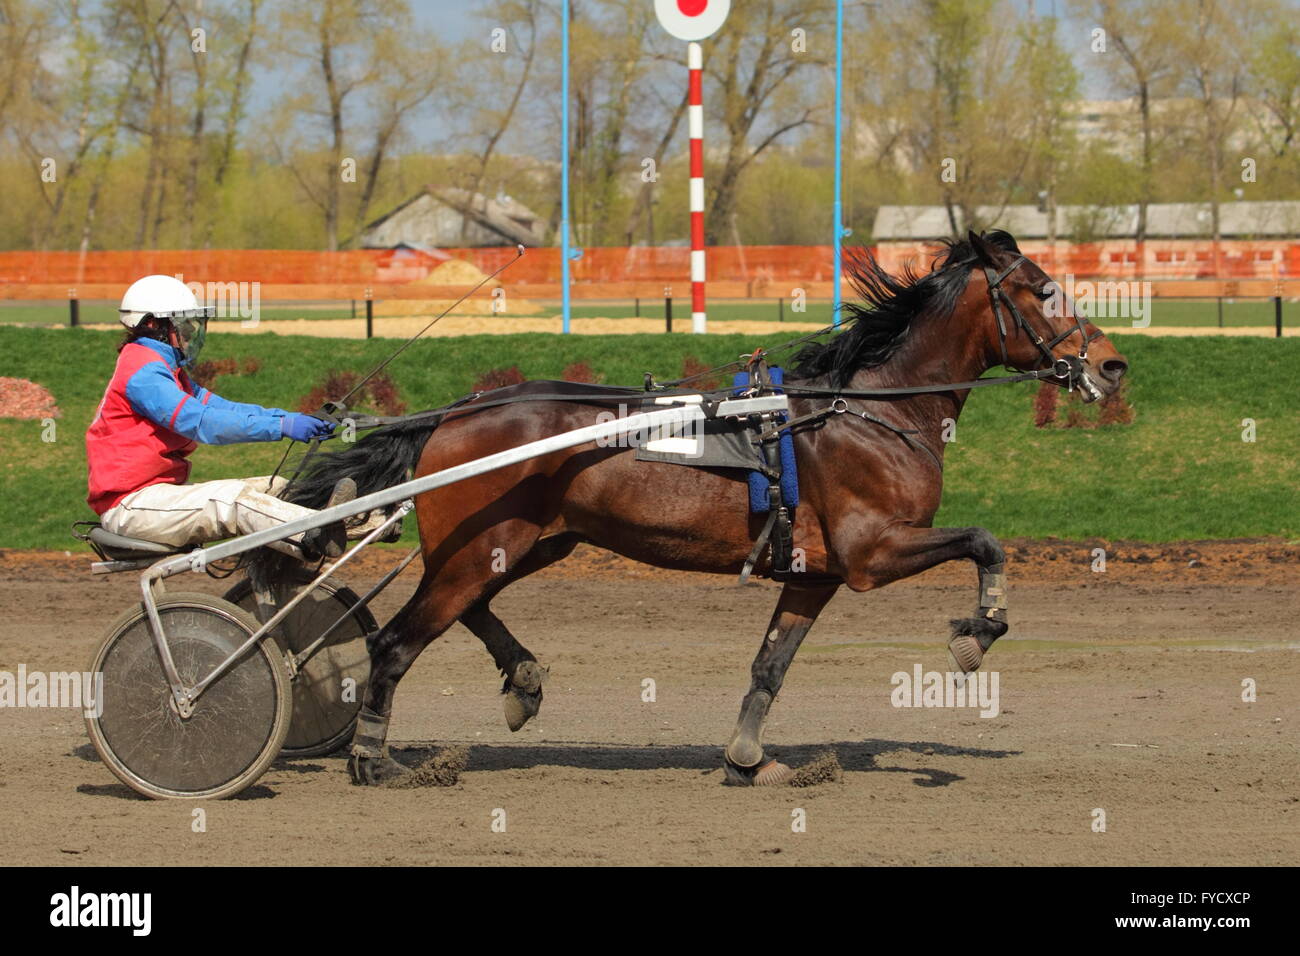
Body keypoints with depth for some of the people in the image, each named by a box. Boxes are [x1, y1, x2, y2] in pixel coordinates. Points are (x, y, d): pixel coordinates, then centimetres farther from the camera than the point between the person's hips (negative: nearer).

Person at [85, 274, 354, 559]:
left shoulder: (167, 371, 21)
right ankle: (320, 534, -47)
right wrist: (282, 426, -28)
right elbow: (200, 422, -25)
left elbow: (220, 407, 10)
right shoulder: (143, 373, -14)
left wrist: (294, 419, -5)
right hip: (129, 507, -10)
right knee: (233, 498, -30)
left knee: (273, 488, -2)